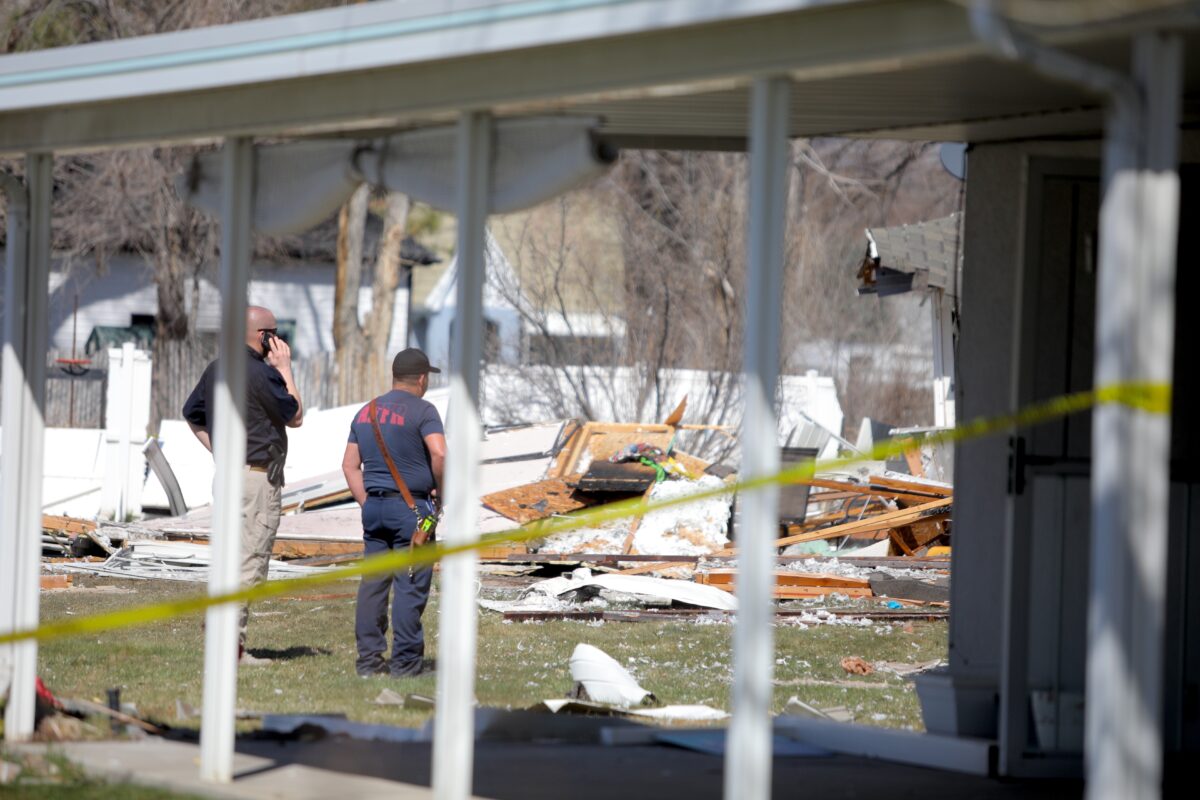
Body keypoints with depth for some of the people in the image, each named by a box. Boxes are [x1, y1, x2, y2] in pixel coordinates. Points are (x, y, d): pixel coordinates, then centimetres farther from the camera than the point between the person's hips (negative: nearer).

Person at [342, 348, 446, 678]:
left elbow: (350, 465, 14)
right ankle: (405, 660, -2)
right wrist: (440, 490, -7)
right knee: (410, 585, -2)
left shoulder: (366, 412, 13)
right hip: (411, 506, -6)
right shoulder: (421, 410, -8)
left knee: (373, 582, 8)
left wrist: (367, 504, 15)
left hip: (374, 505, 6)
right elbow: (439, 453, -22)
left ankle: (369, 658, 9)